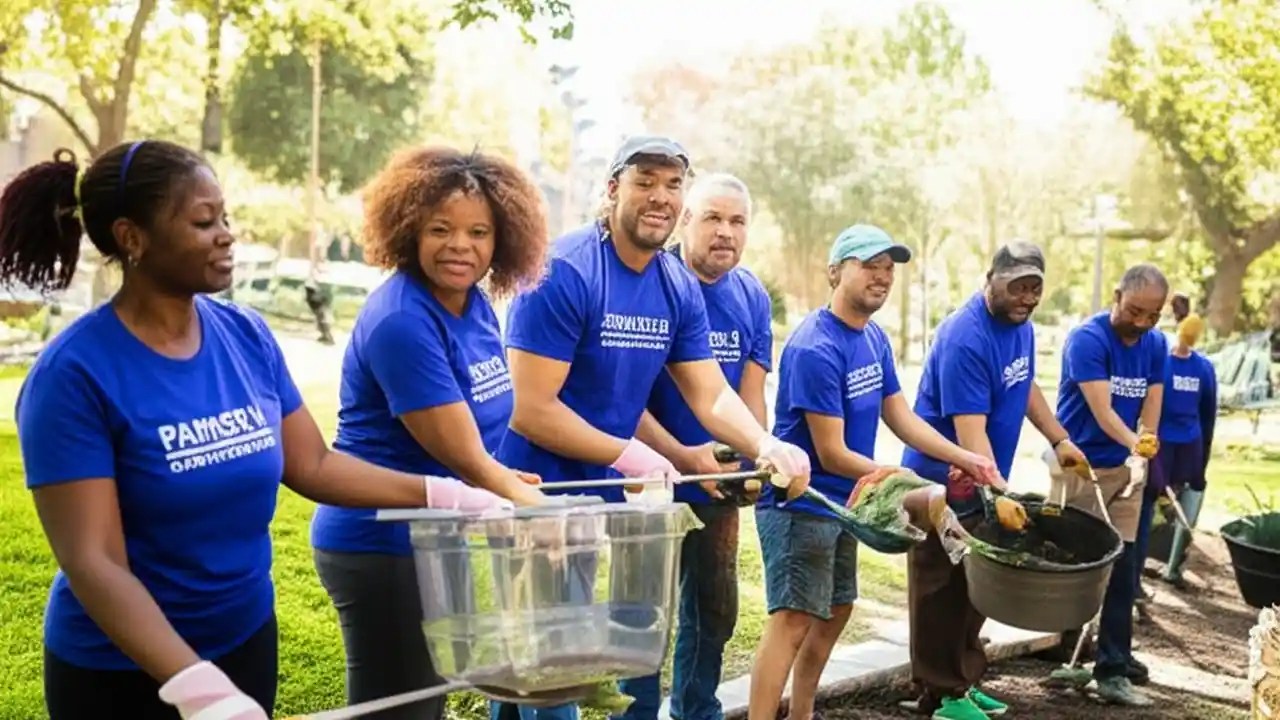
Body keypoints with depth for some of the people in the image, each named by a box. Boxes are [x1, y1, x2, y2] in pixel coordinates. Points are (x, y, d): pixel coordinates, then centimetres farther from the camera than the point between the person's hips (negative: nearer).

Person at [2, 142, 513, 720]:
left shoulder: (247, 336, -5)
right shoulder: (74, 374, -20)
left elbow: (313, 464, 2)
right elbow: (93, 563, -23)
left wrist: (441, 494, -9)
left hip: (247, 638, 5)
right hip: (122, 670, -5)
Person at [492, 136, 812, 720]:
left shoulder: (680, 288, 1)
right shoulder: (563, 272, -20)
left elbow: (713, 396, -1)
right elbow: (530, 410, -23)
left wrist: (765, 447, -20)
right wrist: (629, 456, -20)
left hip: (614, 493, 7)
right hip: (542, 493, -7)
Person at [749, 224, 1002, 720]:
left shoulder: (875, 339, 5)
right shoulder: (815, 349, -23)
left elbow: (902, 419, 11)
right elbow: (832, 455, -22)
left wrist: (965, 459, 0)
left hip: (841, 502, 10)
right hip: (799, 503, -10)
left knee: (835, 613, 19)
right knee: (792, 622, -12)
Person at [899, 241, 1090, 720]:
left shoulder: (1019, 324, 5)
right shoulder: (965, 338, -24)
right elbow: (970, 430, -29)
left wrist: (1059, 439, 16)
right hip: (944, 483, -9)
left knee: (976, 588, 15)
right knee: (941, 593, 0)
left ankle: (963, 681, 26)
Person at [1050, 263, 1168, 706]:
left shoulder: (1156, 345, 3)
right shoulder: (1087, 338, -18)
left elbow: (1151, 408, 3)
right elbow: (1102, 410, -26)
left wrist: (1141, 457, -10)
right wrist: (1135, 444, -43)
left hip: (1127, 468, 6)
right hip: (1080, 466, -6)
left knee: (1122, 568, 7)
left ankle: (1113, 664, 18)